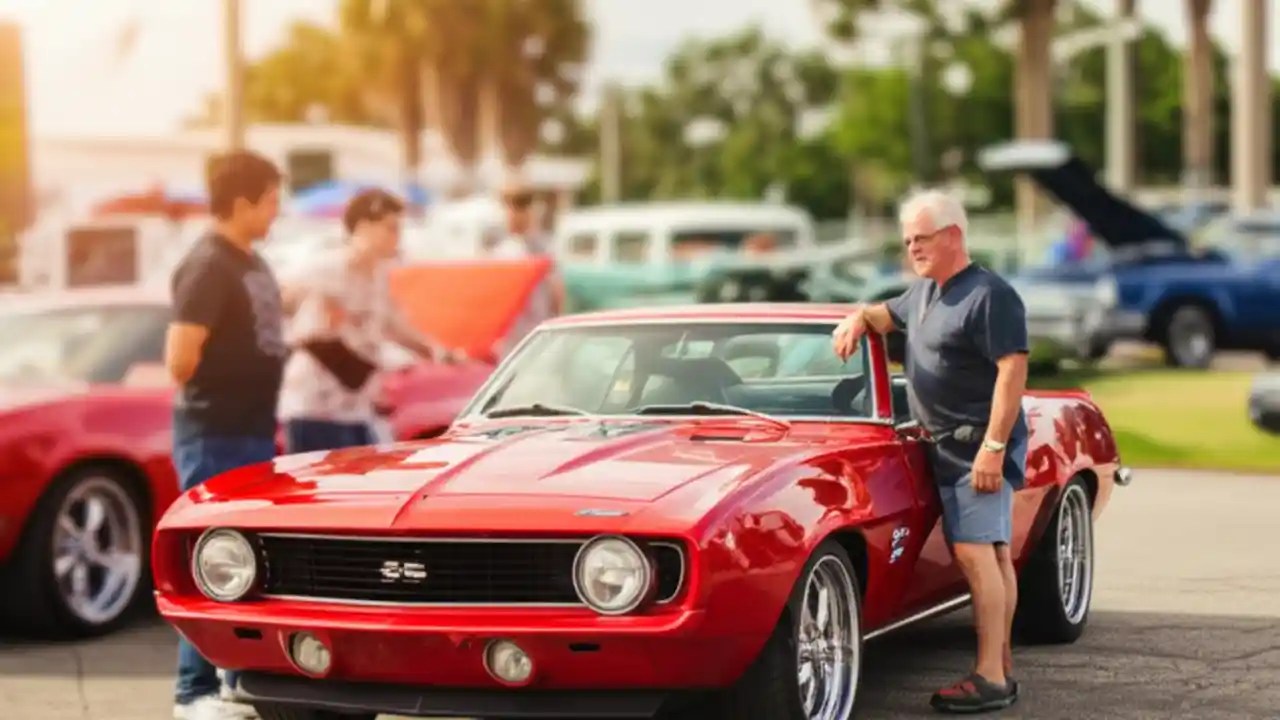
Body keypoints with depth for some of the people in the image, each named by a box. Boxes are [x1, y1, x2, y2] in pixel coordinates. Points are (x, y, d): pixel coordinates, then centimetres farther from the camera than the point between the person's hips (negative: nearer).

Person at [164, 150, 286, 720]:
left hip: (253, 432, 9)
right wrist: (214, 392, -4)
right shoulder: (208, 266, -16)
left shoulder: (252, 264, 13)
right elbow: (180, 360, -21)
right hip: (214, 437, -9)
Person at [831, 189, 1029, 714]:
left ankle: (990, 679, -17)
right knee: (992, 555, 11)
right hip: (949, 448, 9)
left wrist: (993, 447, -25)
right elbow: (889, 315, 34)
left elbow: (1013, 369, -20)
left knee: (976, 553, -15)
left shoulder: (989, 296, -14)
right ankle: (1002, 667, 15)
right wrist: (859, 318, 10)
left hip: (980, 447, -9)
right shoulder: (924, 291, 15)